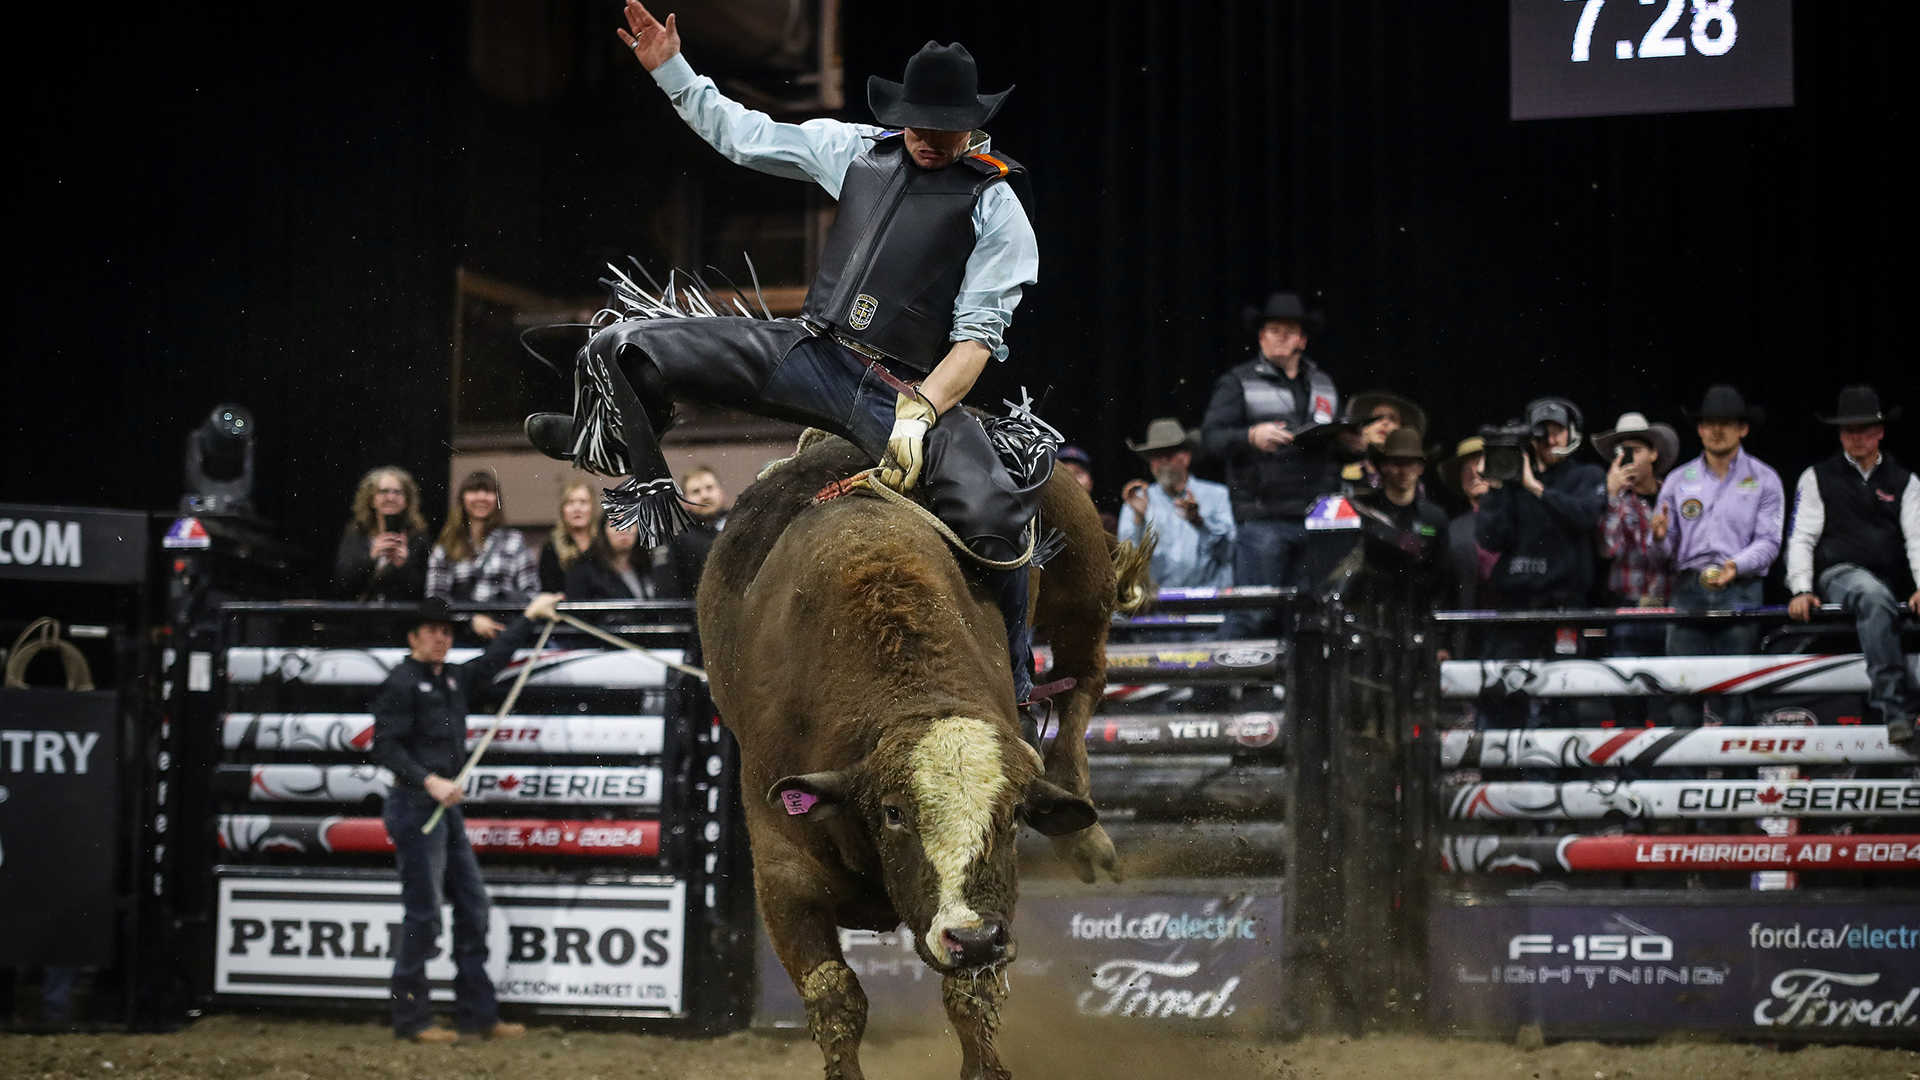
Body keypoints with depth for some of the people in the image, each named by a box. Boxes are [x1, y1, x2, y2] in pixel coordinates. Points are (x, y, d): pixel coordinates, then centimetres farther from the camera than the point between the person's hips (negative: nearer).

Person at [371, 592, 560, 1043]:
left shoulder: (453, 679, 16)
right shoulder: (401, 682, -8)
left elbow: (494, 659, 31)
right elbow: (385, 746, -14)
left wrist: (528, 618, 33)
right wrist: (429, 781, -22)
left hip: (447, 808, 9)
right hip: (415, 807, -9)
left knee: (472, 907, 9)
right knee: (423, 912, -8)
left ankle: (478, 1013, 13)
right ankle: (412, 1018, -1)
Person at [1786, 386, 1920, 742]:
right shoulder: (1817, 478, 16)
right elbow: (1802, 538, 8)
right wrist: (1801, 590, -8)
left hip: (1890, 585, 3)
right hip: (1837, 576, -3)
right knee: (1876, 598, -37)